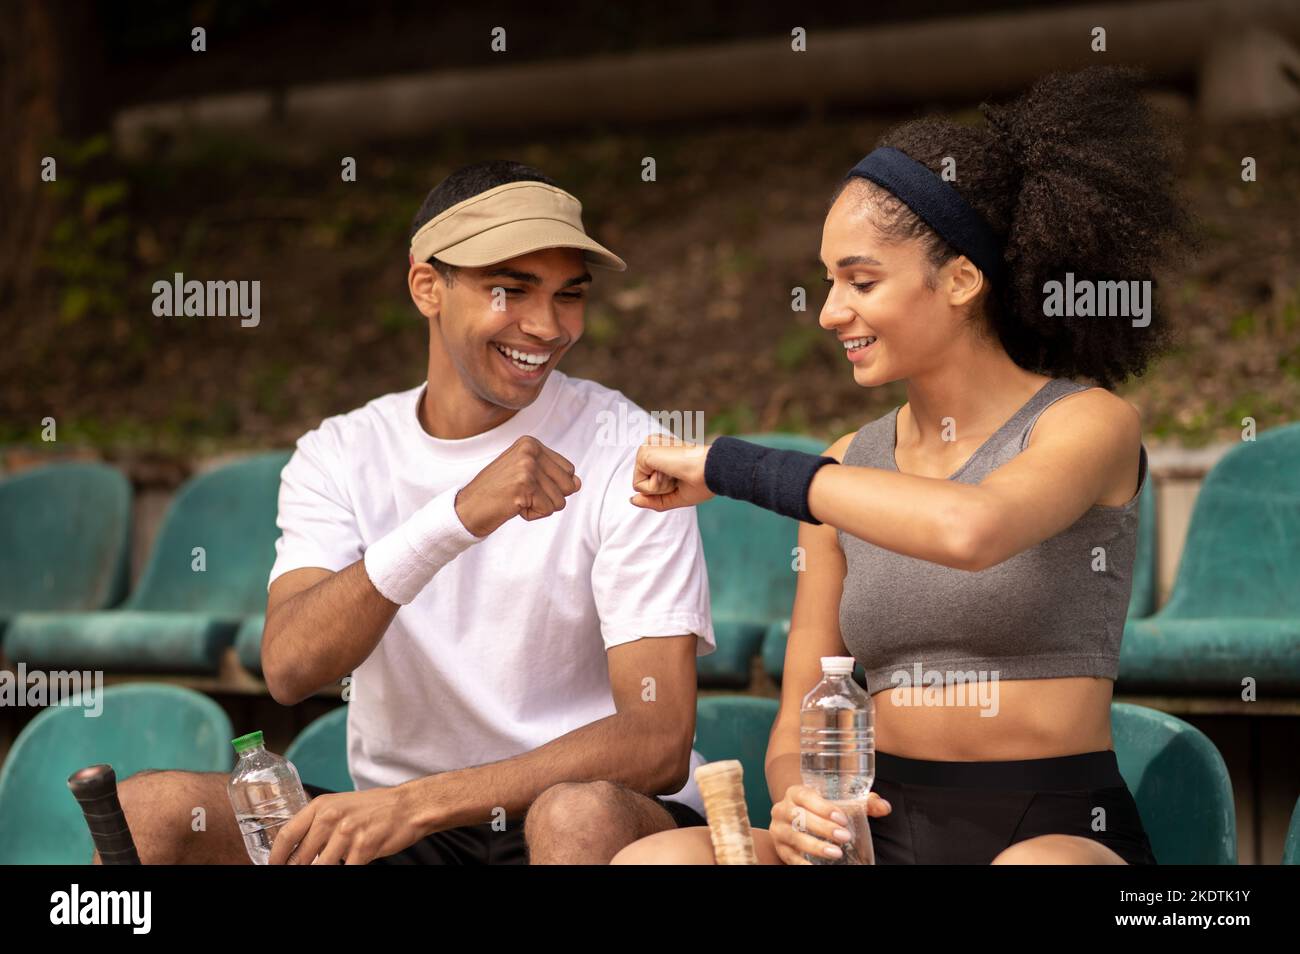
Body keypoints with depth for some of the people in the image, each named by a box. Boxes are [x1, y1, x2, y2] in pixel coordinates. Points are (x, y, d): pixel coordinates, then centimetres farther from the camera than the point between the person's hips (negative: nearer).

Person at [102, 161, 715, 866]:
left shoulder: (622, 452, -6)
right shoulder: (338, 457, 4)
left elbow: (657, 741, -15)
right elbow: (289, 670, -16)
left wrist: (418, 803, -25)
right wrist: (457, 517, -30)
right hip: (400, 831, 3)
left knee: (581, 814, -38)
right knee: (146, 810, -20)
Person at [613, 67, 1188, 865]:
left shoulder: (1088, 425, -3)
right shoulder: (846, 472, 12)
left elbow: (970, 530, -27)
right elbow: (798, 724, 14)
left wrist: (727, 466, -16)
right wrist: (799, 805, -12)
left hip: (1060, 834, -4)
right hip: (883, 829, 4)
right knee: (651, 858, -26)